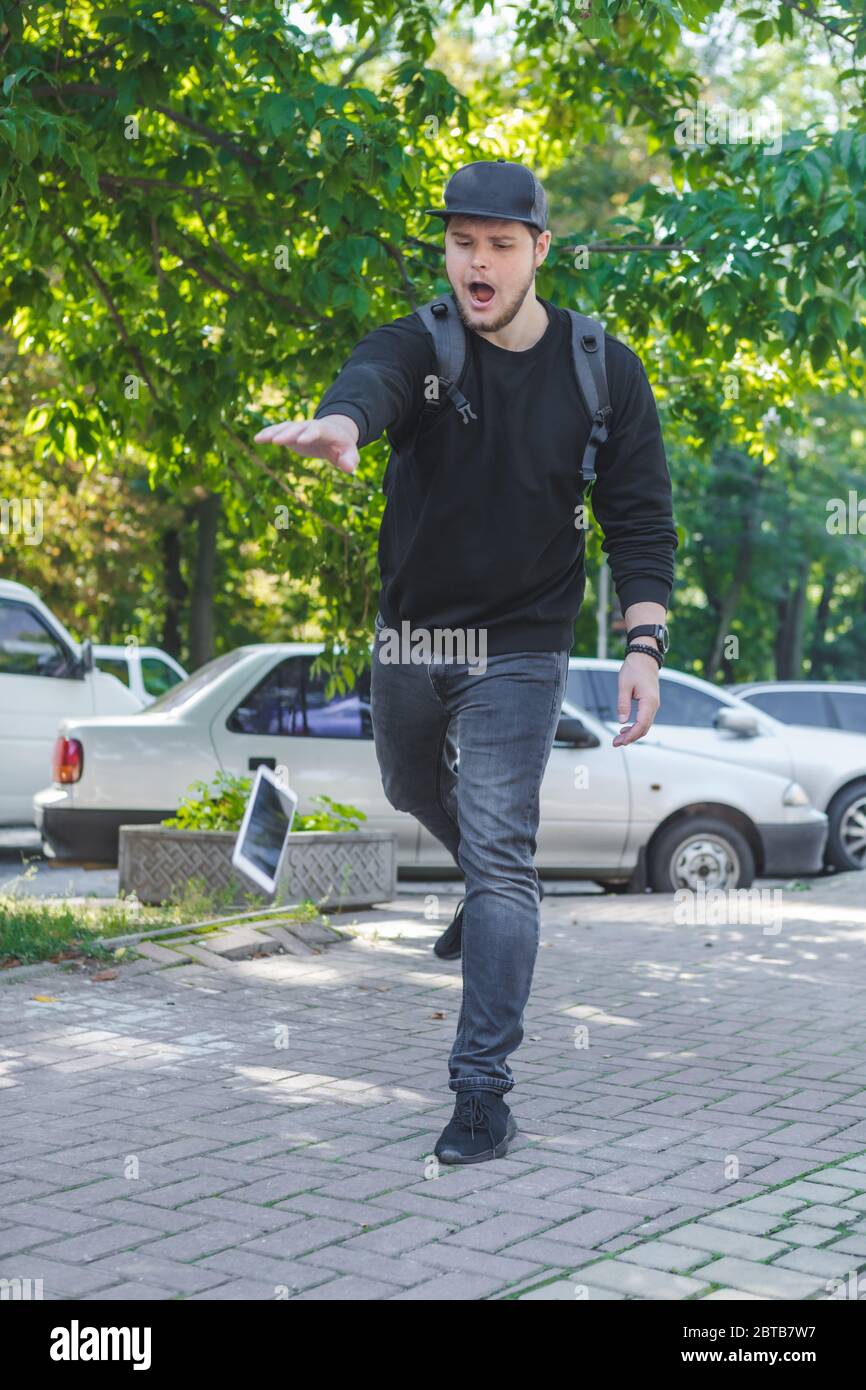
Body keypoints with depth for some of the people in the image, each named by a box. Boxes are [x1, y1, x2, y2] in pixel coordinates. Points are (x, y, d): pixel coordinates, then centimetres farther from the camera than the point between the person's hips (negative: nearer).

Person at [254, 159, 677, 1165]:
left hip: (520, 648, -3)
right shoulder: (416, 346, -10)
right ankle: (492, 889, 58)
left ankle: (484, 1088, -7)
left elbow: (639, 517, -4)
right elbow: (371, 381, -36)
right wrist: (339, 423, -61)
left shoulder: (603, 369, -7)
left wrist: (644, 643, -15)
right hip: (408, 634, 3)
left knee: (500, 855, -12)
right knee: (413, 791, 26)